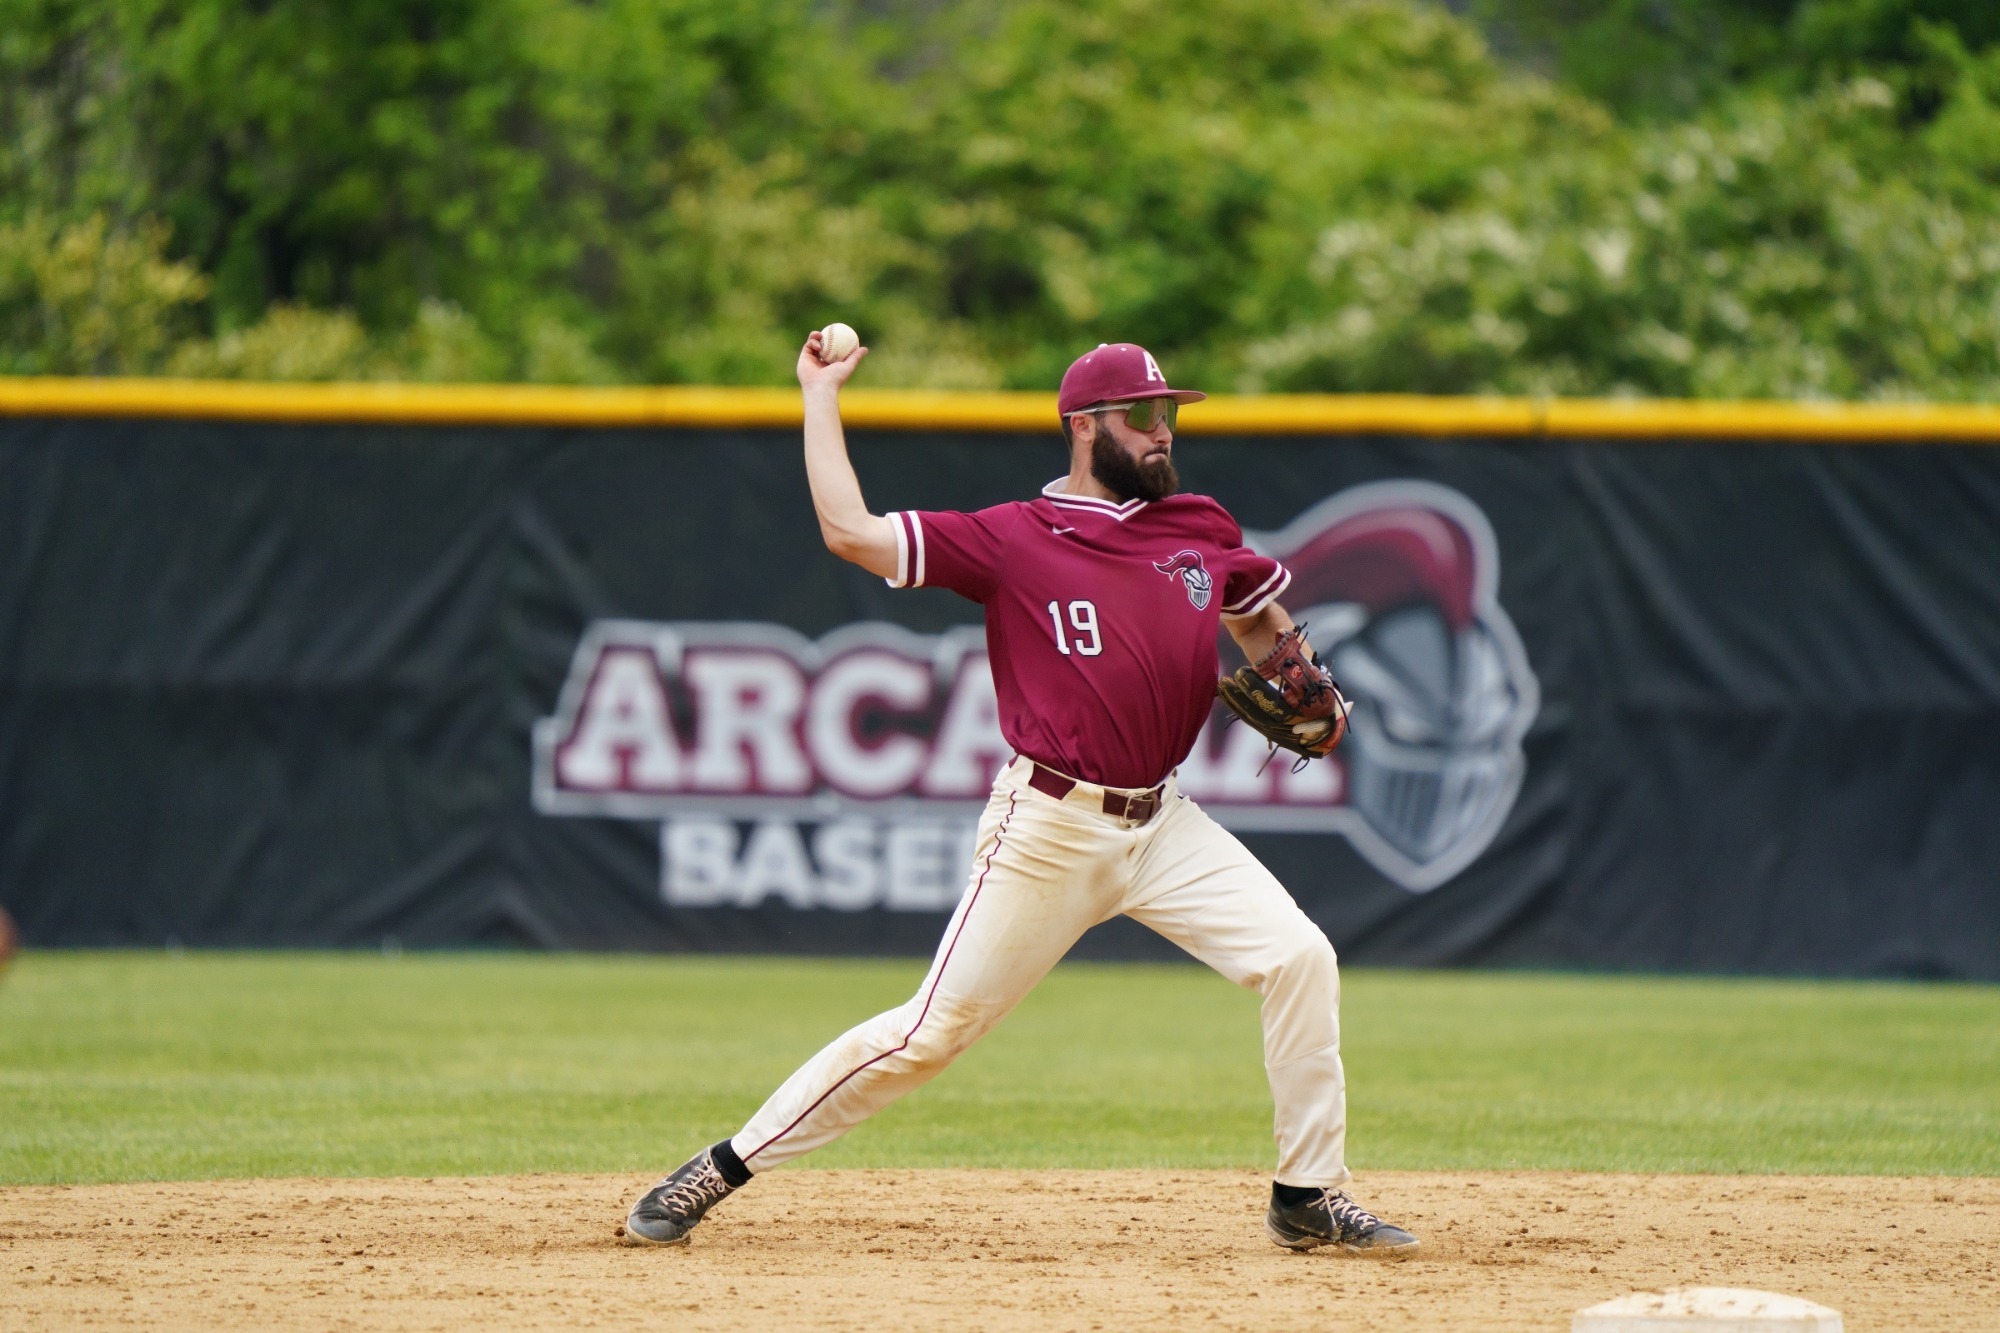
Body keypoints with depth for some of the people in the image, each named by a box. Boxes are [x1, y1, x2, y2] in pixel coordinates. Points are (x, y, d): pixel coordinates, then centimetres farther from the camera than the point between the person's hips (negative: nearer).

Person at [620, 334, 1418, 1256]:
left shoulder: (1202, 531, 9)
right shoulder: (1014, 539, -5)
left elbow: (1262, 623, 28)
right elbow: (850, 532, -12)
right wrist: (820, 399, -6)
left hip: (1163, 825, 5)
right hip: (1048, 829, -5)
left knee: (1299, 958, -11)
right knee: (935, 1030, -6)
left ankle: (1308, 1199, 1)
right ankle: (719, 1171, 5)